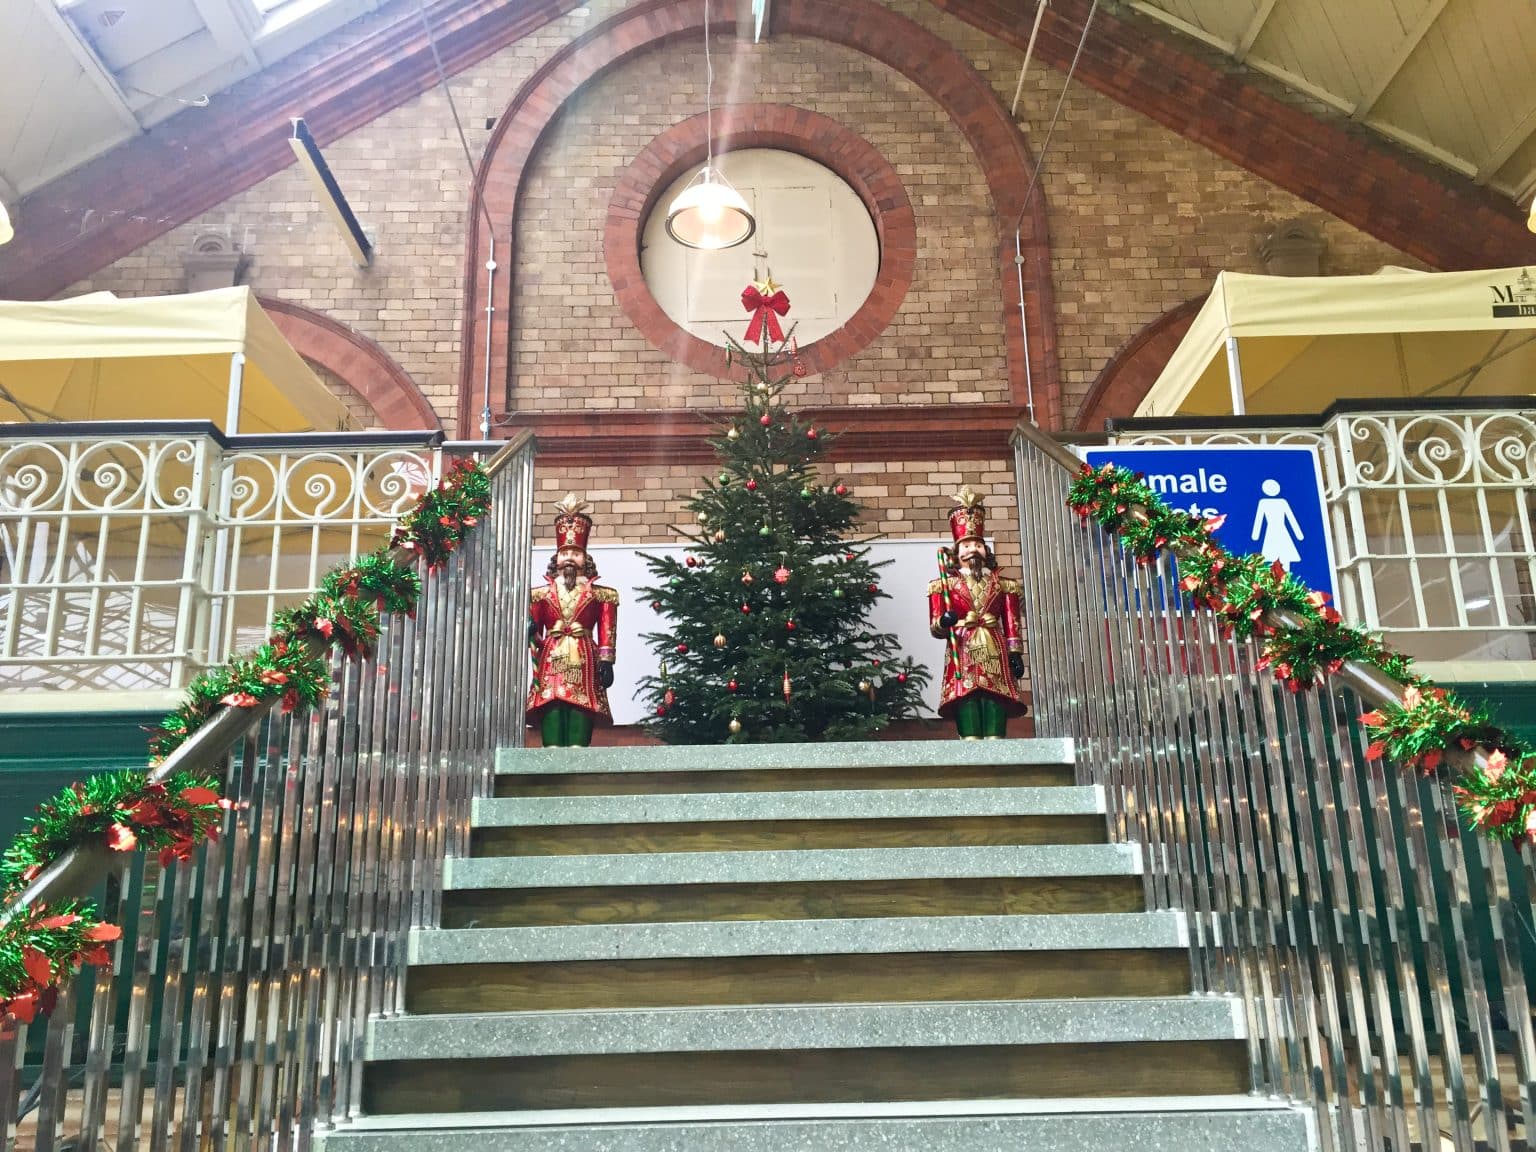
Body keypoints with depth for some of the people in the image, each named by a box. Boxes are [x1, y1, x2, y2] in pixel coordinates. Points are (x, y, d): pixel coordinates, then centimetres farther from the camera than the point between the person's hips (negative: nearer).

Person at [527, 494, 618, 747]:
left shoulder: (599, 595, 13)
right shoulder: (541, 594, 17)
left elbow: (607, 633, 4)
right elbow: (533, 630, 10)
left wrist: (606, 662, -5)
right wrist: (529, 632, -12)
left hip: (584, 662, -1)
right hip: (551, 662, 1)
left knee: (580, 710, -9)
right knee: (551, 712, -8)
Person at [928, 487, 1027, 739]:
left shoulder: (1000, 584, 18)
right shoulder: (945, 584, 11)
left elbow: (1012, 625, 12)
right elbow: (934, 627, 3)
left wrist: (1016, 653, 1)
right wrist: (944, 622, -19)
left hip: (995, 654, 2)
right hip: (962, 653, -2)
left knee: (995, 698, -9)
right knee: (966, 697, -13)